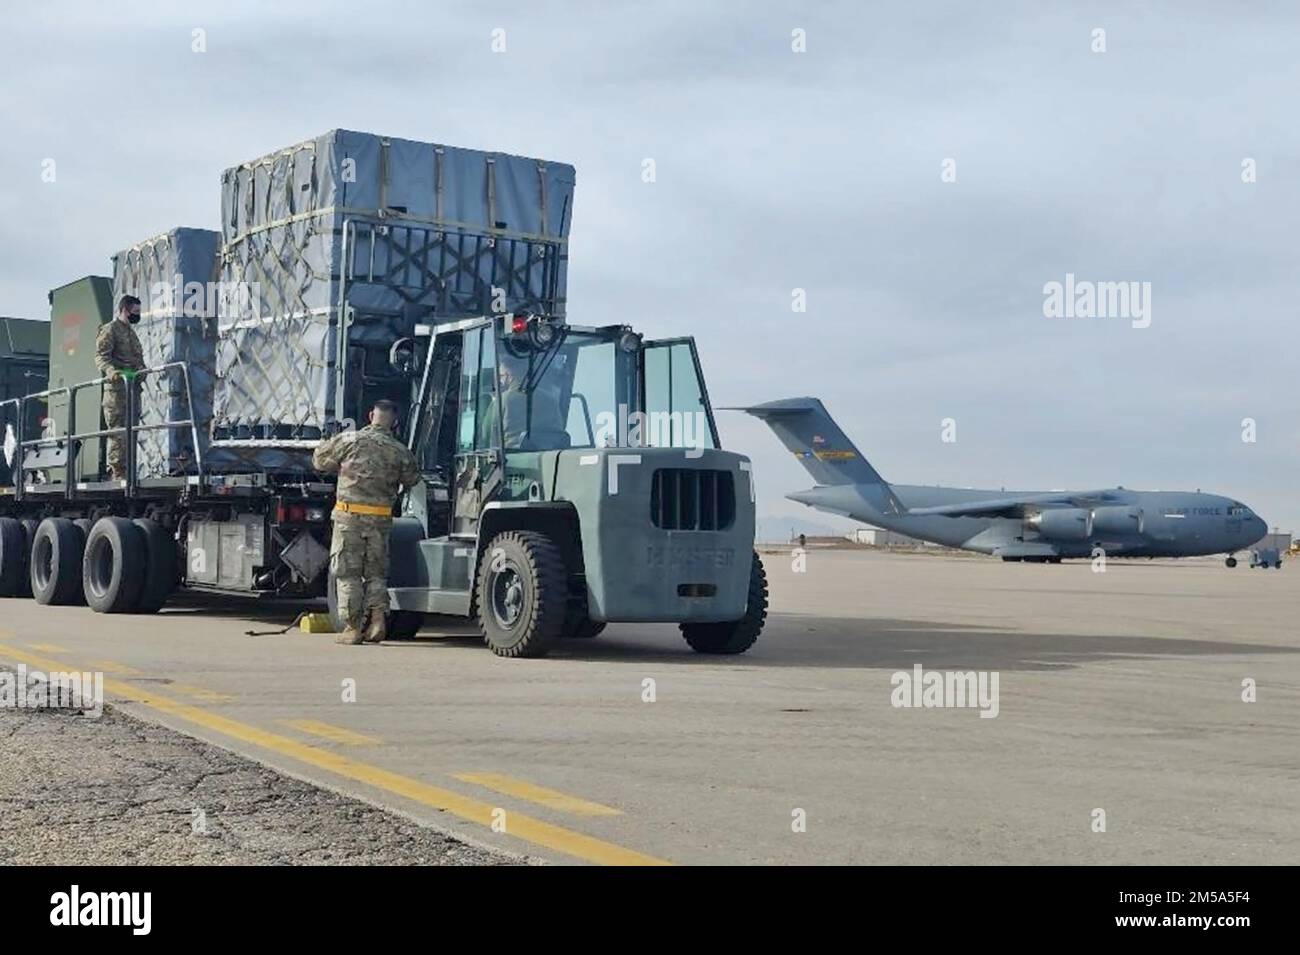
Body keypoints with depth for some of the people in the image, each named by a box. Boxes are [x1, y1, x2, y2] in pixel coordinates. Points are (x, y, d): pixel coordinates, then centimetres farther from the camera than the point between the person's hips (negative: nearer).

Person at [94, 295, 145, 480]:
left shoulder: (131, 332, 25)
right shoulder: (110, 329, -2)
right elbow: (100, 356, -13)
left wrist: (142, 369, 7)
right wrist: (111, 370, -31)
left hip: (132, 386, 9)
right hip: (117, 384, -9)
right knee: (118, 429, -11)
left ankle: (126, 470, 12)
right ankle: (117, 471, -12)